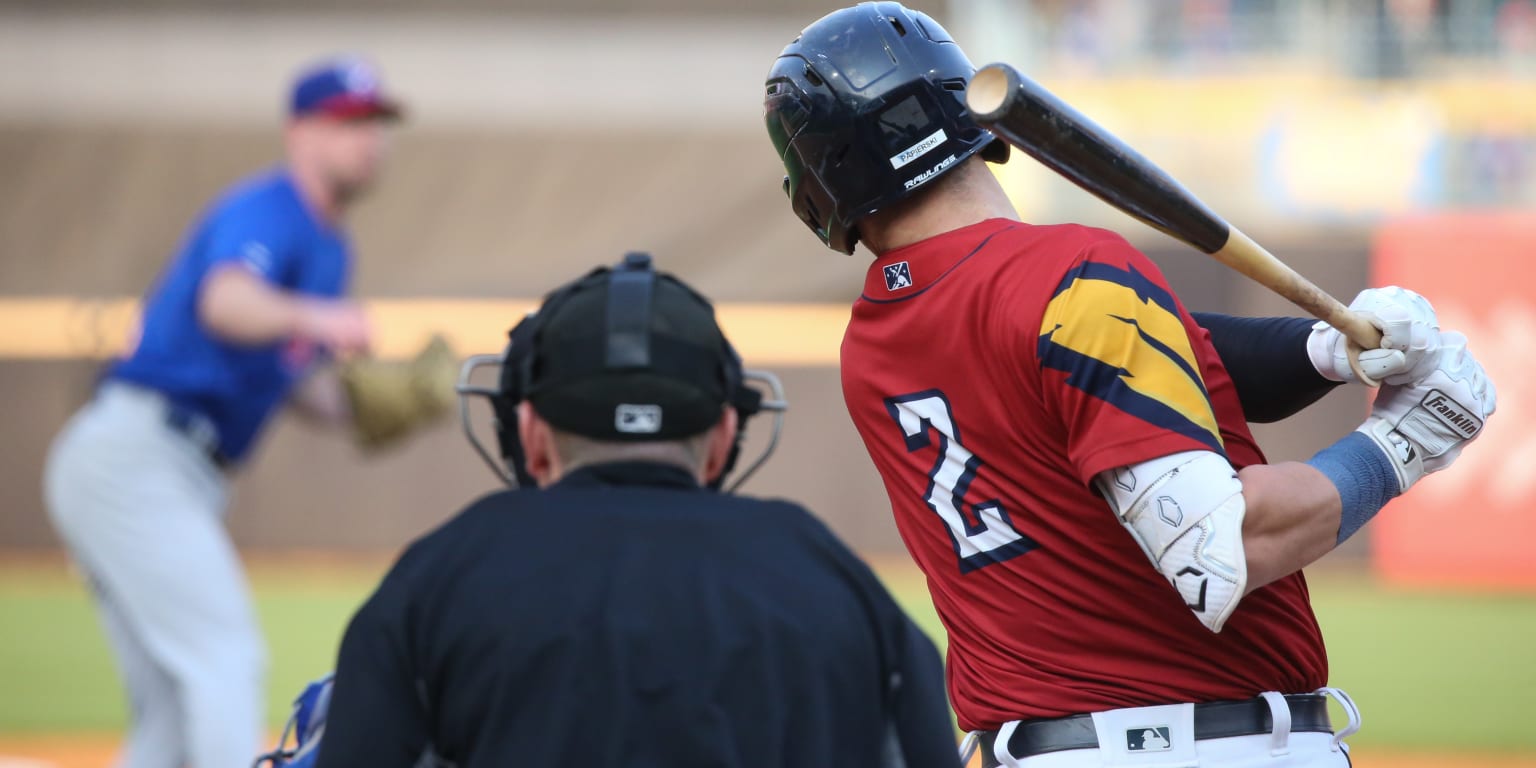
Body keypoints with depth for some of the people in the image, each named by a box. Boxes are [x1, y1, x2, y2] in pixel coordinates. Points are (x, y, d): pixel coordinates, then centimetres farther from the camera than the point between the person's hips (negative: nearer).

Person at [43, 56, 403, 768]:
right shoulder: (266, 209, -12)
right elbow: (225, 304, -34)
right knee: (226, 654, -19)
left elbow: (301, 387, 25)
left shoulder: (328, 247, 18)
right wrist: (314, 317, -54)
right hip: (136, 457, -10)